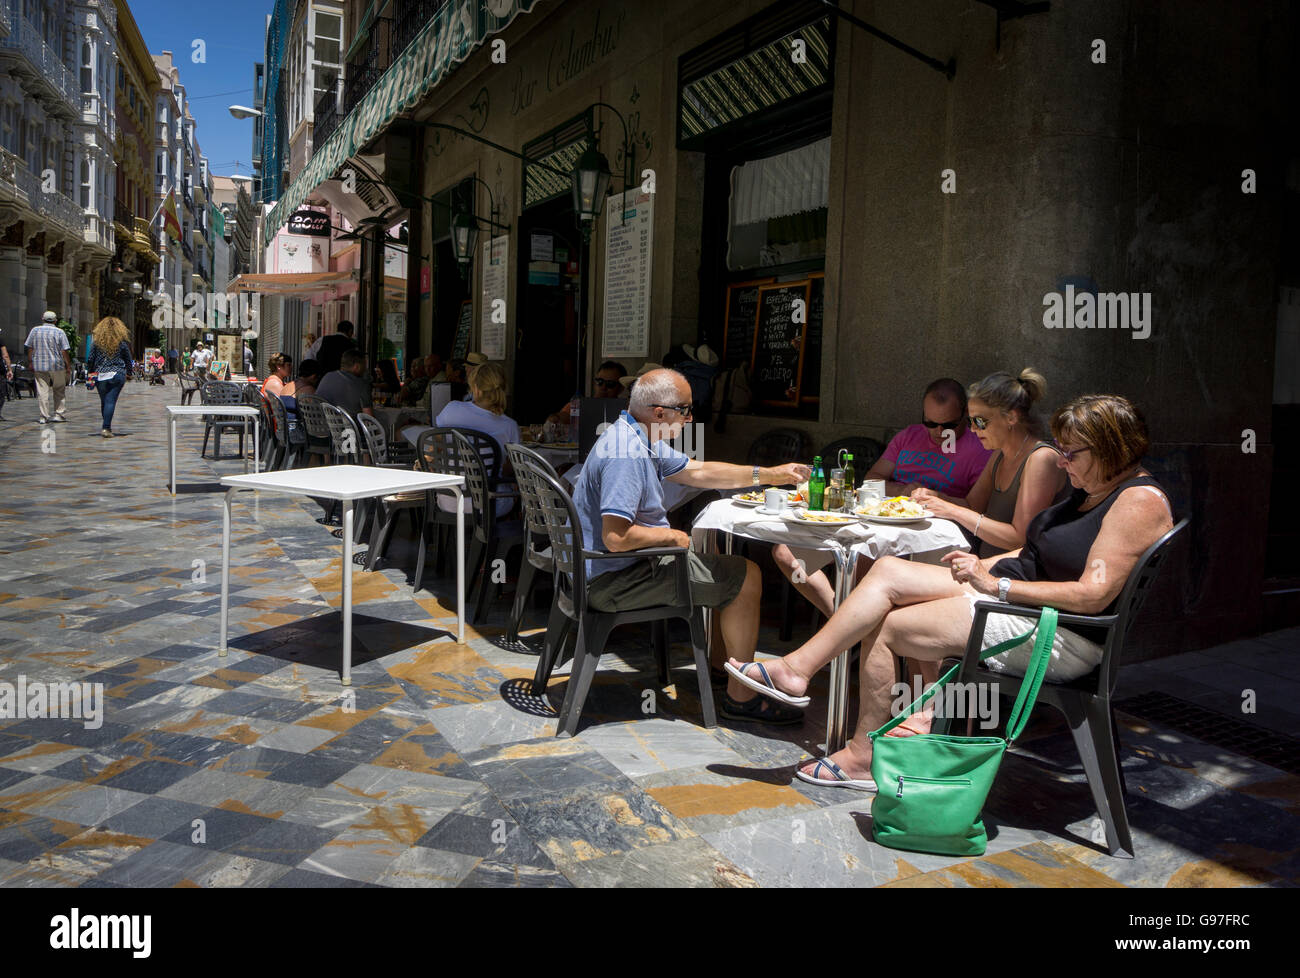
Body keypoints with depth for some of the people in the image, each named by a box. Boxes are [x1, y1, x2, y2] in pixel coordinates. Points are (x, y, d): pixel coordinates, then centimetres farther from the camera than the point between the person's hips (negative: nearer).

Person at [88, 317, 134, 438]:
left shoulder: (96, 341, 3)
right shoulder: (122, 343, 0)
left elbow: (91, 359, 5)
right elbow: (128, 360, 6)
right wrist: (127, 373, 20)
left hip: (100, 375, 2)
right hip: (117, 375, -2)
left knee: (104, 401, 13)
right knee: (111, 401, -6)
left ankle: (107, 427, 21)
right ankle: (106, 428, -16)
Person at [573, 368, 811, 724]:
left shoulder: (639, 438, 9)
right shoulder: (624, 454, -26)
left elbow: (698, 472, 18)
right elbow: (615, 537, -32)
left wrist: (770, 475, 18)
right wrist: (672, 536, -15)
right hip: (612, 580, -11)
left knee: (730, 567, 23)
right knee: (746, 577, -7)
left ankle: (722, 664, 33)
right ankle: (740, 696, 1)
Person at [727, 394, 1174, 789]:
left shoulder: (1141, 501, -16)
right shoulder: (1094, 488, 14)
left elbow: (1094, 594, -24)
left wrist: (999, 584, -22)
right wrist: (983, 567, 3)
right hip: (1011, 593, 10)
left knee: (884, 627, -10)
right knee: (887, 570, -4)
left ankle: (864, 756, 5)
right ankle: (797, 668, -5)